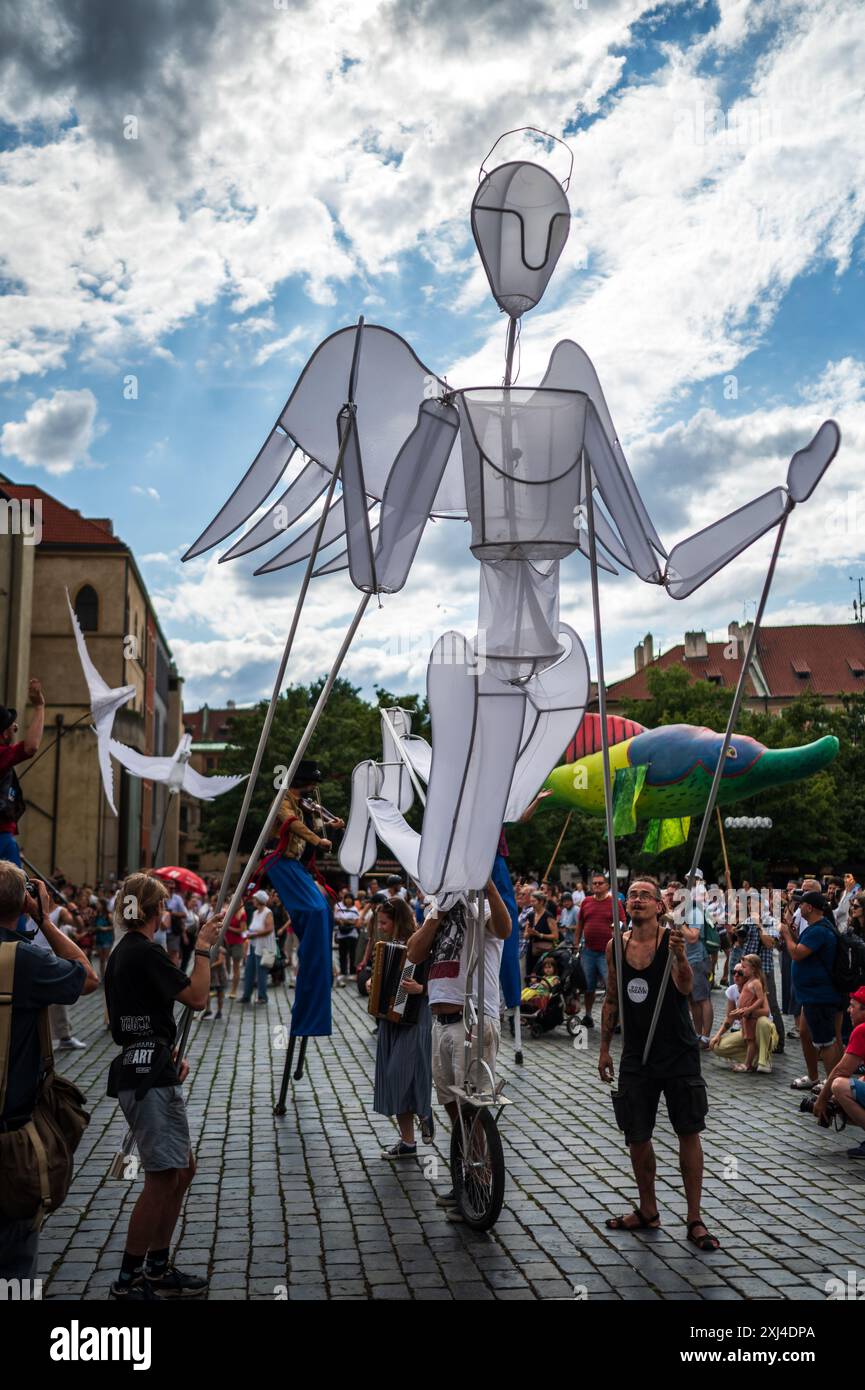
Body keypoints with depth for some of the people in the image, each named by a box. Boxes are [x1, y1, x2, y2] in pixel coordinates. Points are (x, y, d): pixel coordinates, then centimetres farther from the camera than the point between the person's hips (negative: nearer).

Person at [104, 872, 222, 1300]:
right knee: (162, 1178, -4)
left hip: (149, 1070, 10)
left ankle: (158, 1268, 25)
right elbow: (197, 996, -16)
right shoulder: (144, 952, -16)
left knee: (183, 1168, 16)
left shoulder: (123, 951, 14)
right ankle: (127, 1280, 6)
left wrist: (169, 1055, 13)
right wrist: (203, 946, -8)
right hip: (147, 1077, -10)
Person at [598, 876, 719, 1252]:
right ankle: (647, 1211, 28)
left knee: (689, 1133, 2)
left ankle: (695, 1220, 14)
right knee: (636, 1135, 9)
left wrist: (680, 956, -45)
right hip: (636, 1055, 4)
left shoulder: (672, 939, -11)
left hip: (678, 1052, -4)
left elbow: (685, 988, -26)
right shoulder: (615, 946, 1)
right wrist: (604, 1048, 11)